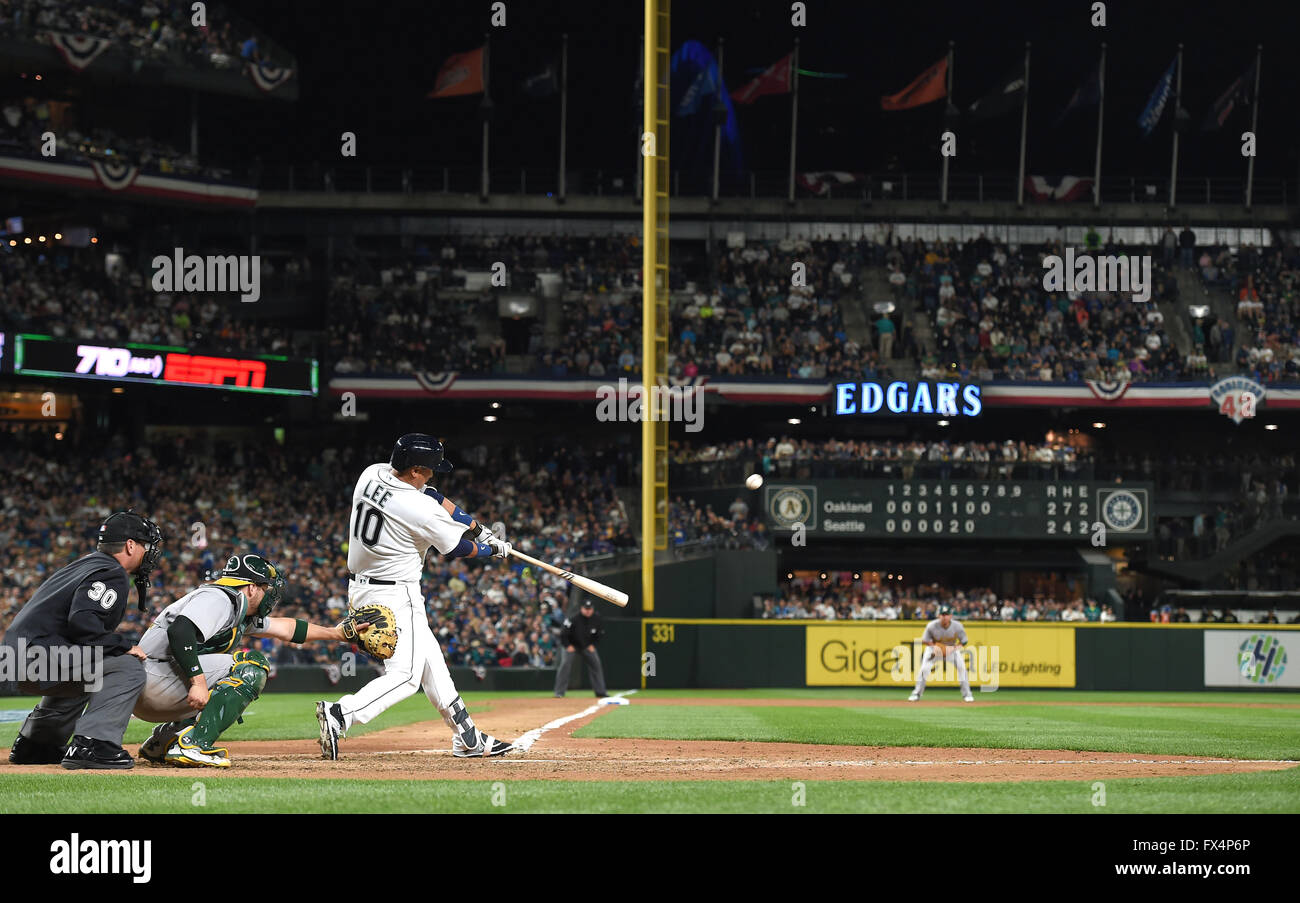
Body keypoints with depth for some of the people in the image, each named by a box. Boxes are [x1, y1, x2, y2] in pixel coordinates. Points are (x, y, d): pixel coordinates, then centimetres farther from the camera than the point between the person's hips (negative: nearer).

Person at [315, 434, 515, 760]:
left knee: (429, 659, 17)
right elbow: (457, 548, -6)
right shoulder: (421, 511, -24)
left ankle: (468, 738, 23)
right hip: (396, 596, -9)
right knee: (405, 674, -9)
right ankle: (340, 714, -26)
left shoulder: (372, 475, -2)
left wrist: (479, 528, 12)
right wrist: (492, 550, 14)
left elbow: (434, 497, 10)